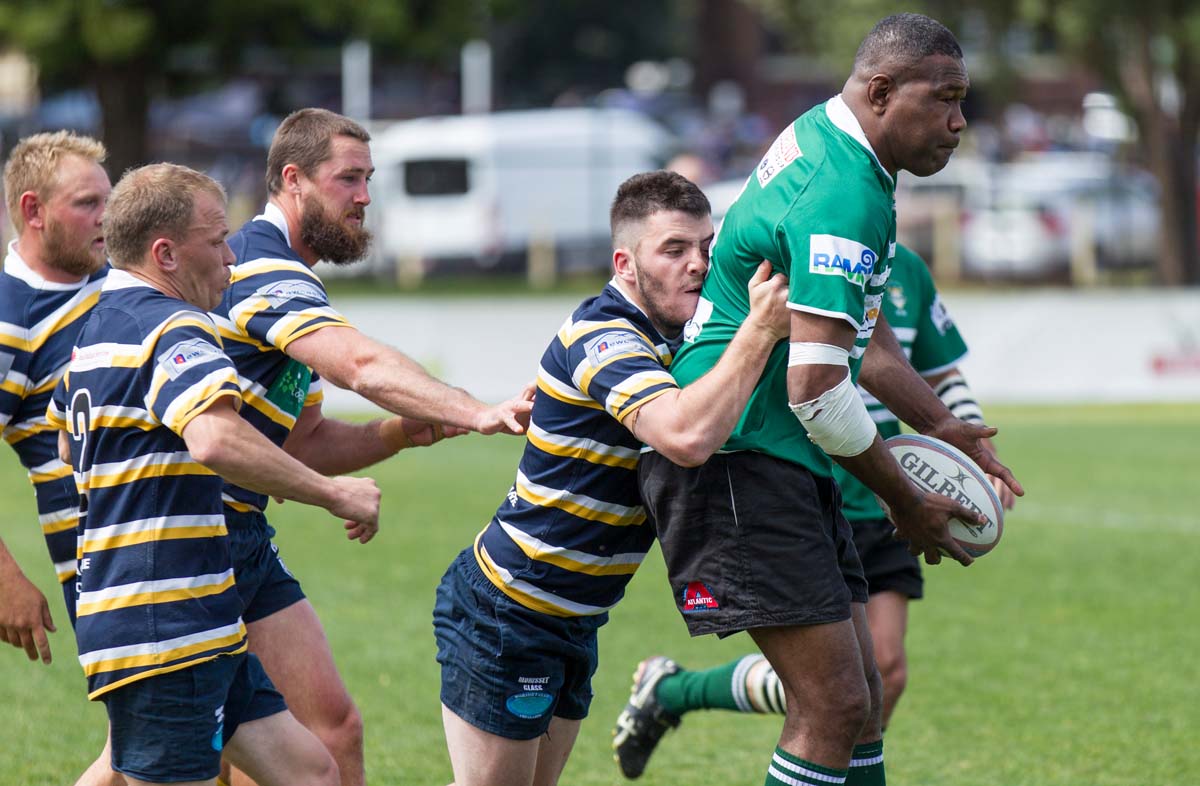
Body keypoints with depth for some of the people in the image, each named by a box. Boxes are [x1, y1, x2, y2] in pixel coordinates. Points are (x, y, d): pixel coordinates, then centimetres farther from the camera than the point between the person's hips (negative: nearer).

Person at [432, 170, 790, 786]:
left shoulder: (668, 338, 8)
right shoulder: (602, 338, -23)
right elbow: (685, 435, -40)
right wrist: (761, 327, -35)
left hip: (570, 619, 10)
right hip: (501, 613, -10)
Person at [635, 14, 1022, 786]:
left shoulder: (824, 140, 13)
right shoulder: (845, 196, -20)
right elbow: (816, 389, -24)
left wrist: (939, 424, 17)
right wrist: (908, 504, -12)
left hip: (784, 464, 11)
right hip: (740, 460, -11)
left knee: (858, 694, 10)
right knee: (834, 707, -12)